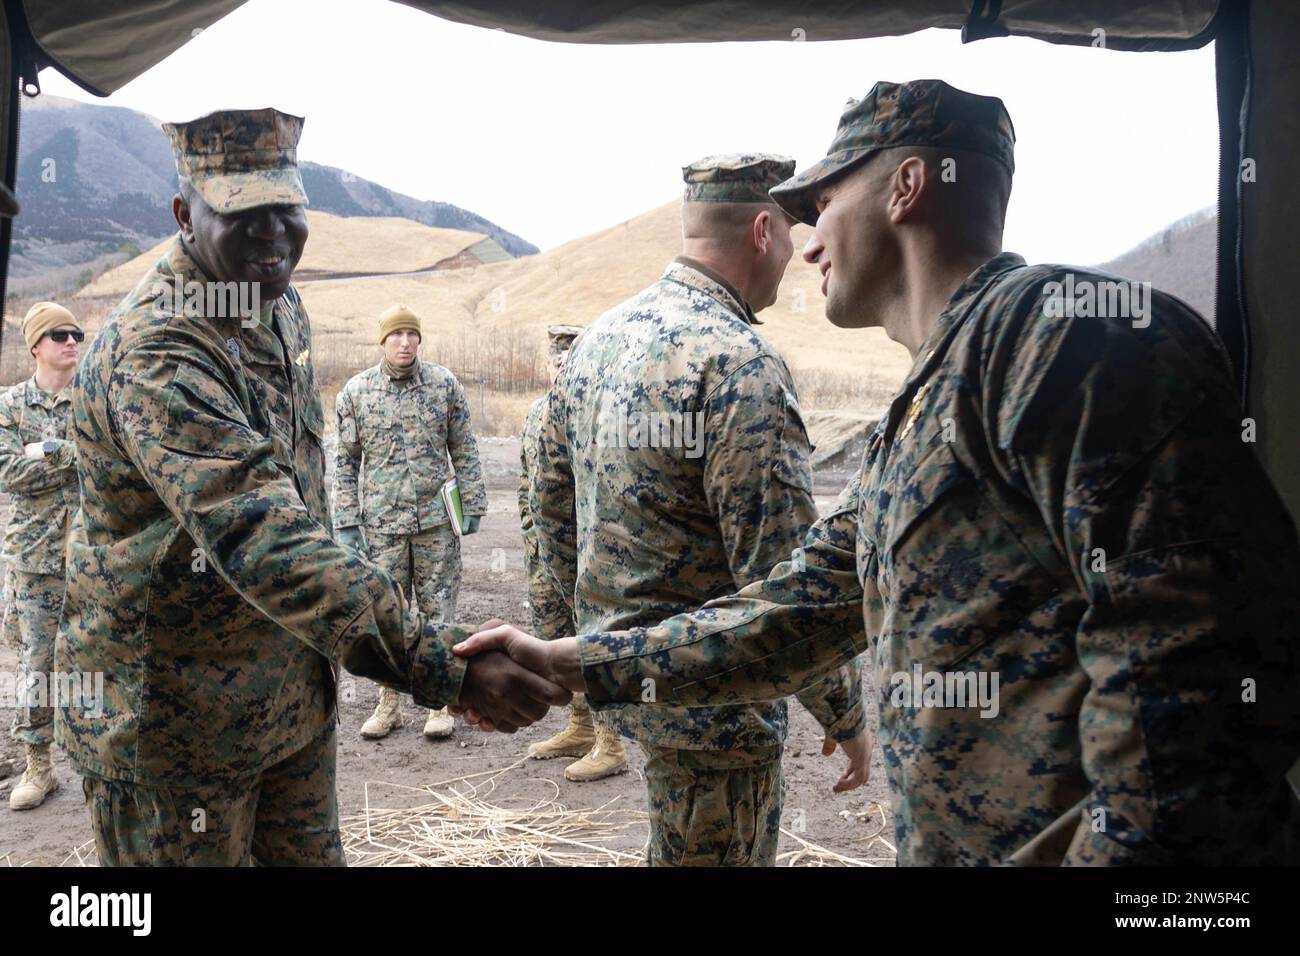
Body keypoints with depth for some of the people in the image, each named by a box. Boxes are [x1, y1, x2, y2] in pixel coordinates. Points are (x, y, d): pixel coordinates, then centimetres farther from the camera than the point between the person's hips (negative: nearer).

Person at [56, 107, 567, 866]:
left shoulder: (283, 307, 3)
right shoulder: (153, 350, -25)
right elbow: (264, 545, -37)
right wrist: (448, 668, -42)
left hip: (297, 696, 8)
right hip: (174, 720, -7)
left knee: (311, 852, 20)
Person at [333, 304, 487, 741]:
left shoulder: (445, 384, 1)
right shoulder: (355, 391, 1)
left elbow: (464, 452, 5)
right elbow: (346, 462, 5)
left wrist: (472, 506, 2)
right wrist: (347, 522, 1)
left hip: (436, 519, 0)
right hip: (381, 522, 1)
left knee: (438, 610, 5)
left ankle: (440, 703, 17)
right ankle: (388, 704, 21)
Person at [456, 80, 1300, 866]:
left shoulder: (1056, 325, -15)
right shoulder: (914, 422, 15)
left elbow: (1187, 645, -23)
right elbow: (803, 607, 17)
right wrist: (570, 665, 17)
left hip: (1085, 842, -8)